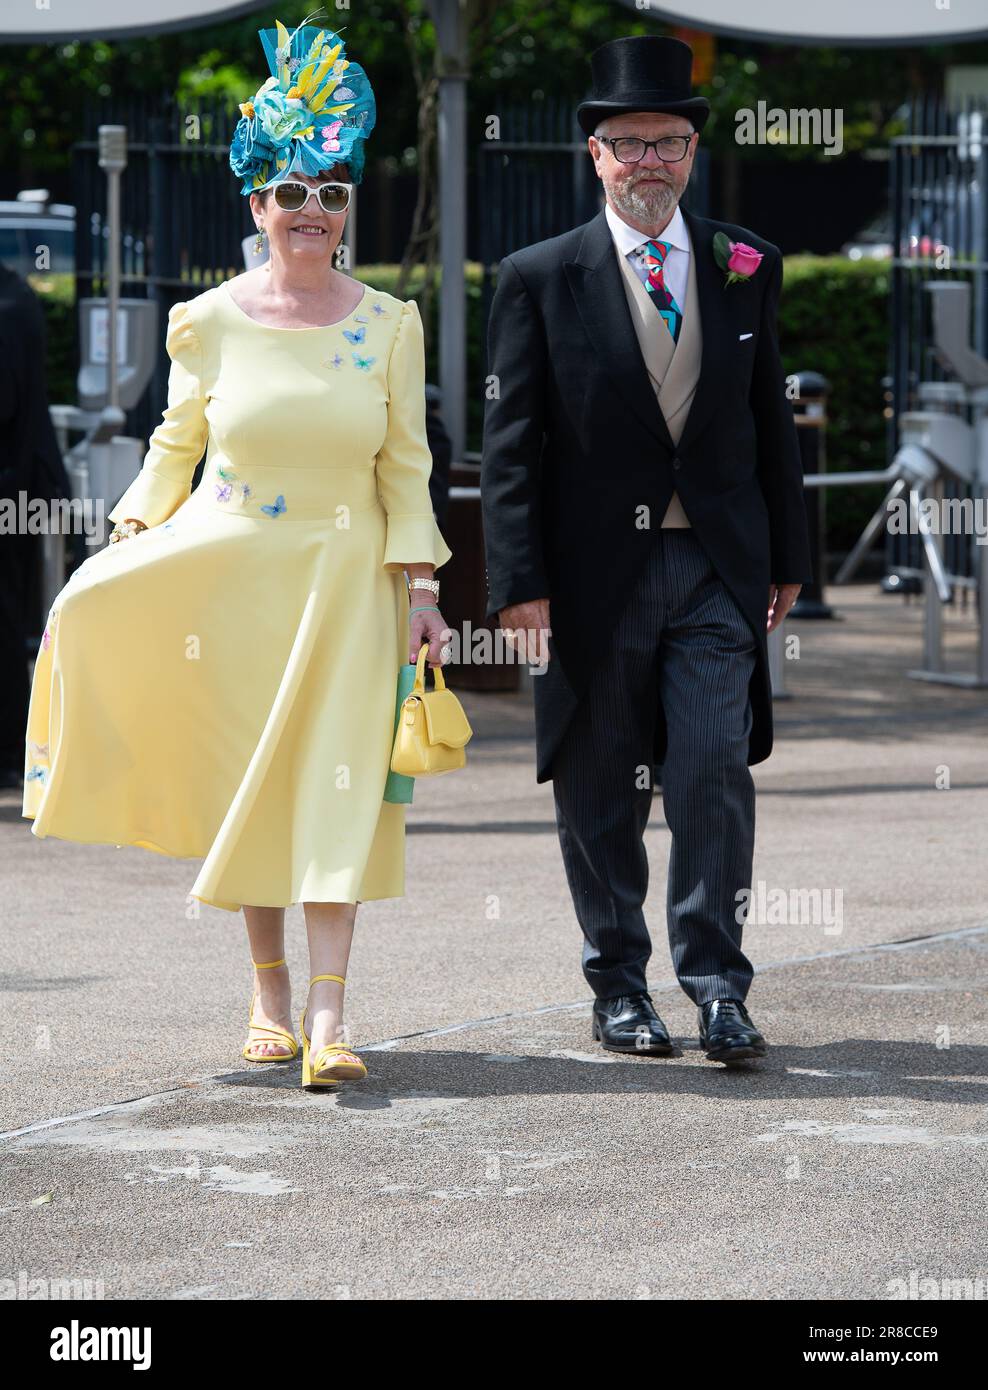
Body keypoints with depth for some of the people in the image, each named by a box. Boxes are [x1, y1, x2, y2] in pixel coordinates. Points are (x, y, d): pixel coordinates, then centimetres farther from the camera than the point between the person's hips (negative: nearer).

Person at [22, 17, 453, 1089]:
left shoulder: (388, 327, 1)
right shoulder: (210, 322, 1)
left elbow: (406, 466, 4)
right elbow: (175, 445, 11)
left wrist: (418, 588, -1)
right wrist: (128, 541, -1)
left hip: (345, 578, -1)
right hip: (226, 571, 1)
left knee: (335, 782, -10)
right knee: (242, 782, 5)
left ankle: (327, 1018, -15)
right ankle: (269, 994, 20)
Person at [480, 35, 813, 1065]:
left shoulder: (746, 267, 8)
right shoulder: (540, 279, 0)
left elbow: (770, 420, 13)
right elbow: (510, 442, -3)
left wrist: (787, 556, 13)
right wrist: (520, 581, -10)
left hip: (717, 571, 1)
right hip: (595, 575, -1)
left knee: (715, 777, -7)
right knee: (600, 794, 6)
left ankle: (716, 986, 0)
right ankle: (619, 988, 18)